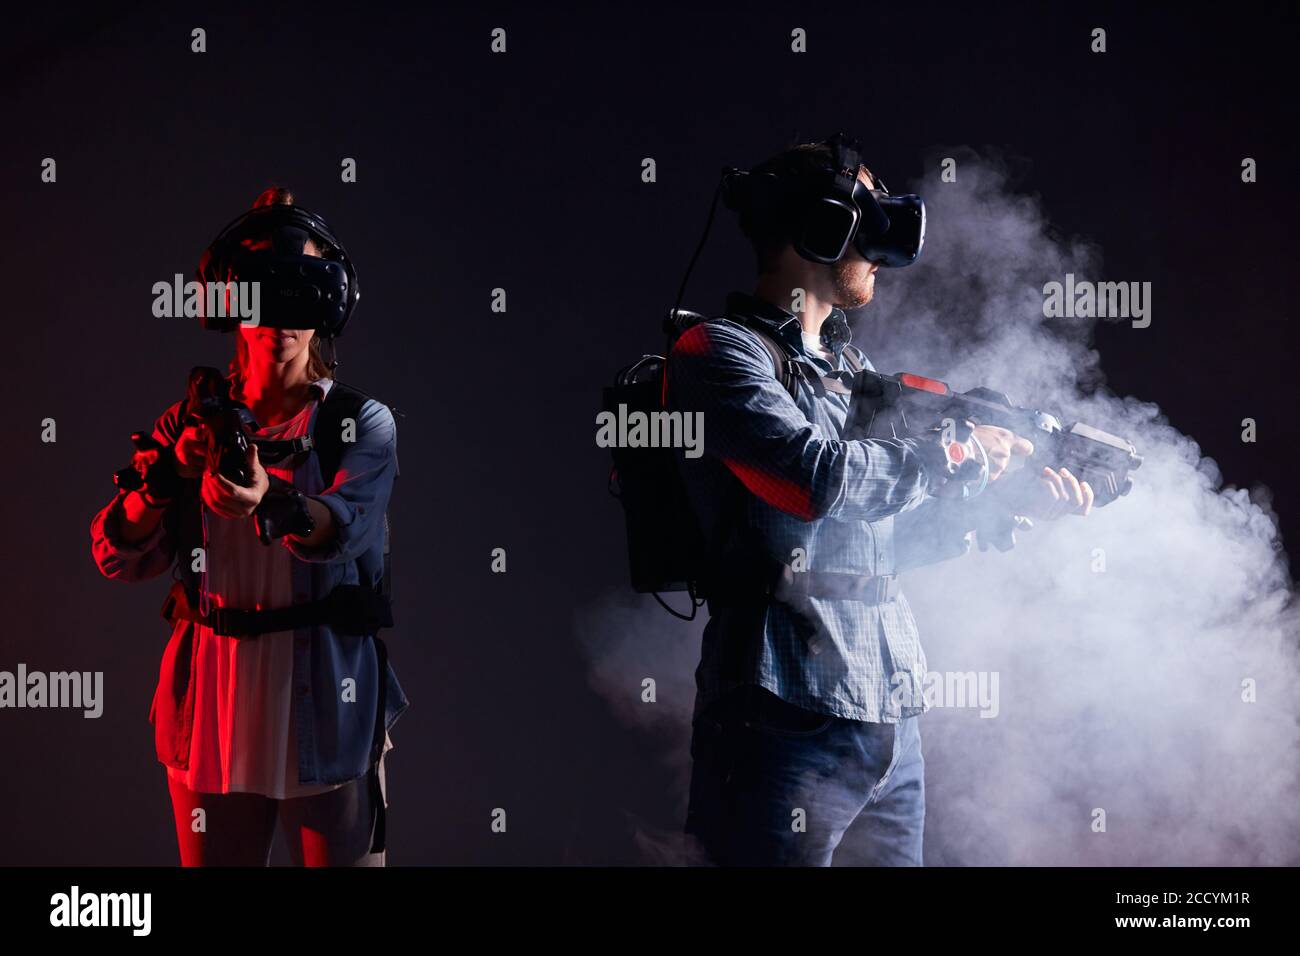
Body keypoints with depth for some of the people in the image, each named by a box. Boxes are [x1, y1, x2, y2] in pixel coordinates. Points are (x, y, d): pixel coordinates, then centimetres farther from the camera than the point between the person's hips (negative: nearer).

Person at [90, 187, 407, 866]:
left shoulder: (364, 424, -1)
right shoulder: (192, 423, 7)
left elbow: (344, 528, -22)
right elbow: (118, 558, 0)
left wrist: (270, 500, -43)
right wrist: (165, 476, -20)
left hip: (325, 714, -2)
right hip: (212, 712, 3)